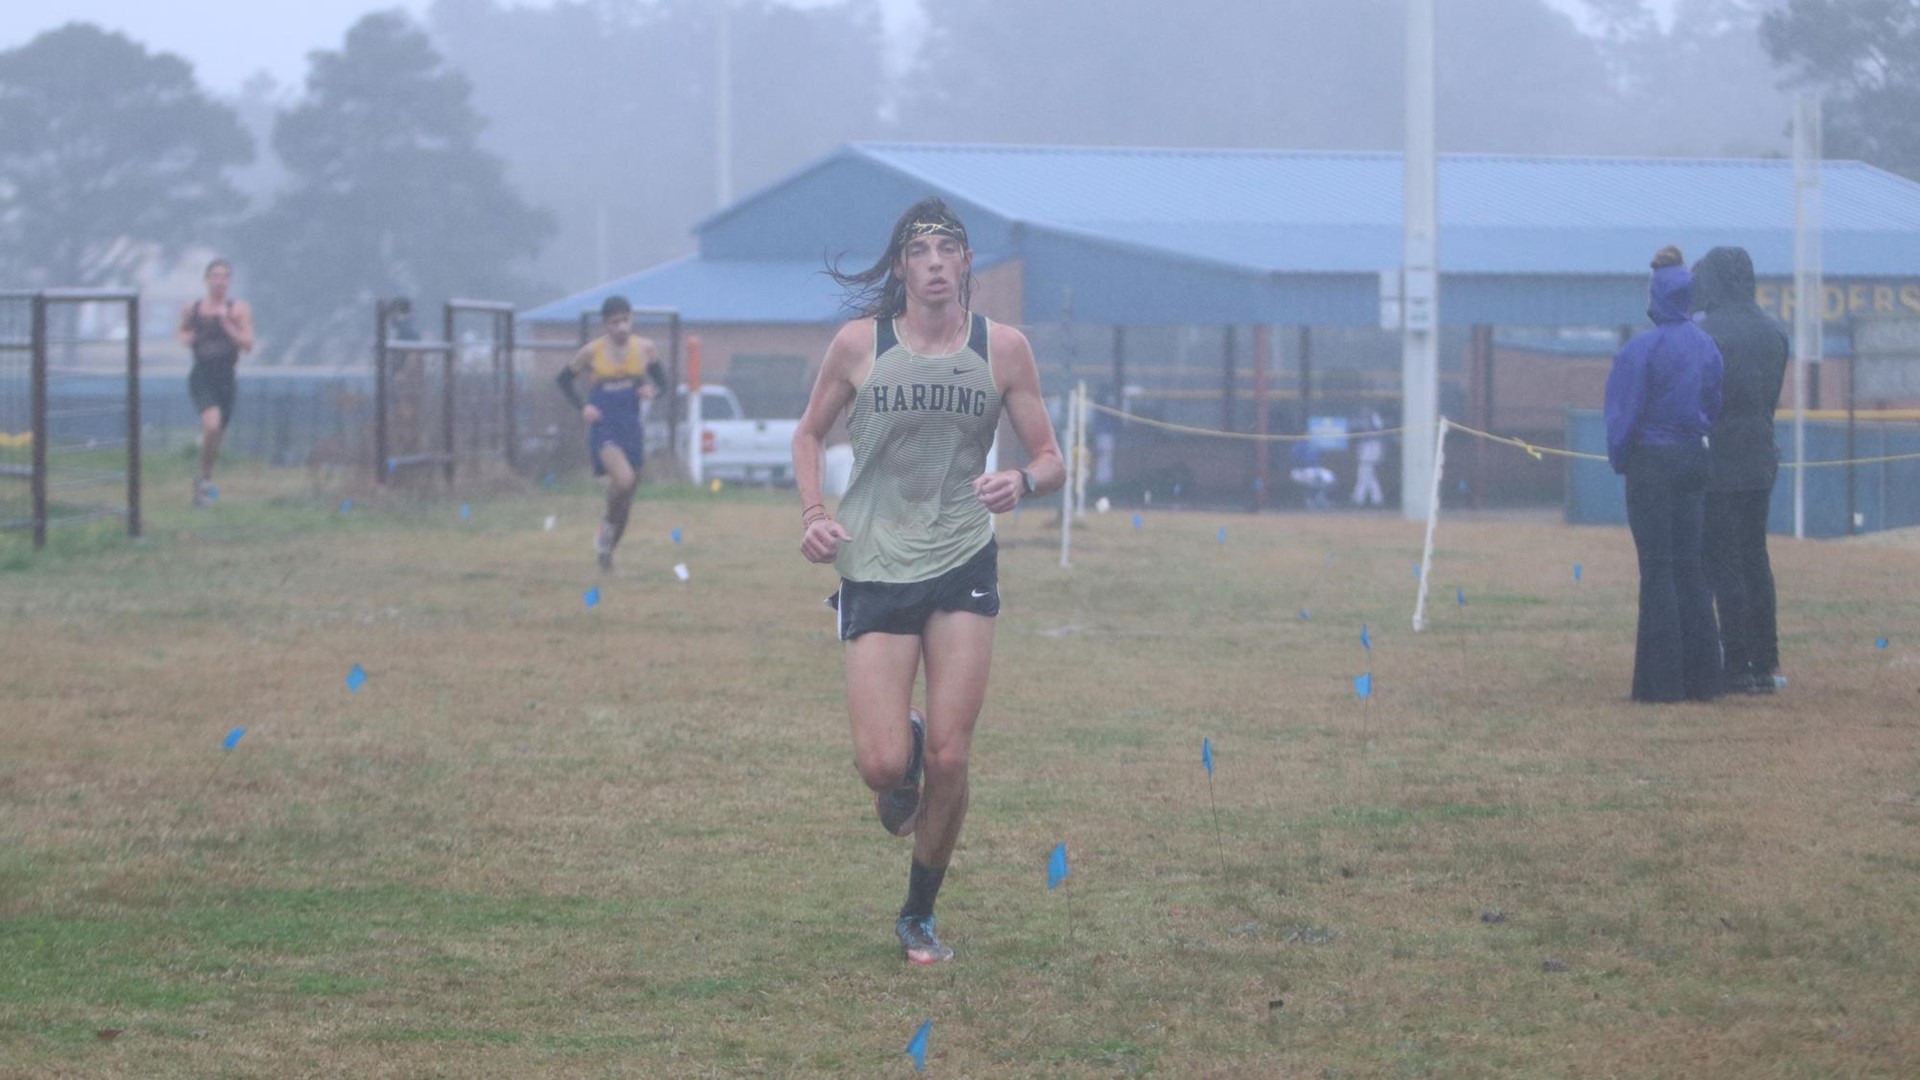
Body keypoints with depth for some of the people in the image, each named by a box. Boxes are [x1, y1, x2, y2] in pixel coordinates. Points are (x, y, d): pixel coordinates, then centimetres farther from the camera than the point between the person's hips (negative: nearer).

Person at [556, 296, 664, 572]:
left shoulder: (644, 348, 1)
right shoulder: (591, 352, -6)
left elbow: (662, 380, 12)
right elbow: (564, 379, 7)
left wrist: (651, 389, -11)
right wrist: (582, 407, -8)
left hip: (632, 428, 4)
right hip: (603, 428, -4)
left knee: (626, 497, 10)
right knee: (624, 479, -28)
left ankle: (607, 550, 29)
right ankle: (608, 526, -1)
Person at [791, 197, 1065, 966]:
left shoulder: (1003, 349, -1)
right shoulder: (859, 344, -2)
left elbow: (1051, 460, 5)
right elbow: (809, 433, 13)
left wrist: (1025, 481, -19)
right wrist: (814, 513, -4)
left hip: (963, 565, 1)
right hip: (874, 569, -1)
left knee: (949, 759, -4)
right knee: (882, 765, -11)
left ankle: (920, 916, 16)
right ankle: (903, 751, 29)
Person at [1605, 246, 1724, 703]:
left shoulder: (1641, 349, -15)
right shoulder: (1706, 346, 4)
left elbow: (1624, 413, -12)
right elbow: (1715, 406, 10)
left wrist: (1619, 459, 2)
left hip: (1651, 462, -6)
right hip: (1693, 458, 6)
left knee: (1658, 569, -4)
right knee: (1690, 566, 11)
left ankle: (1661, 680, -4)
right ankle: (1701, 677, 12)